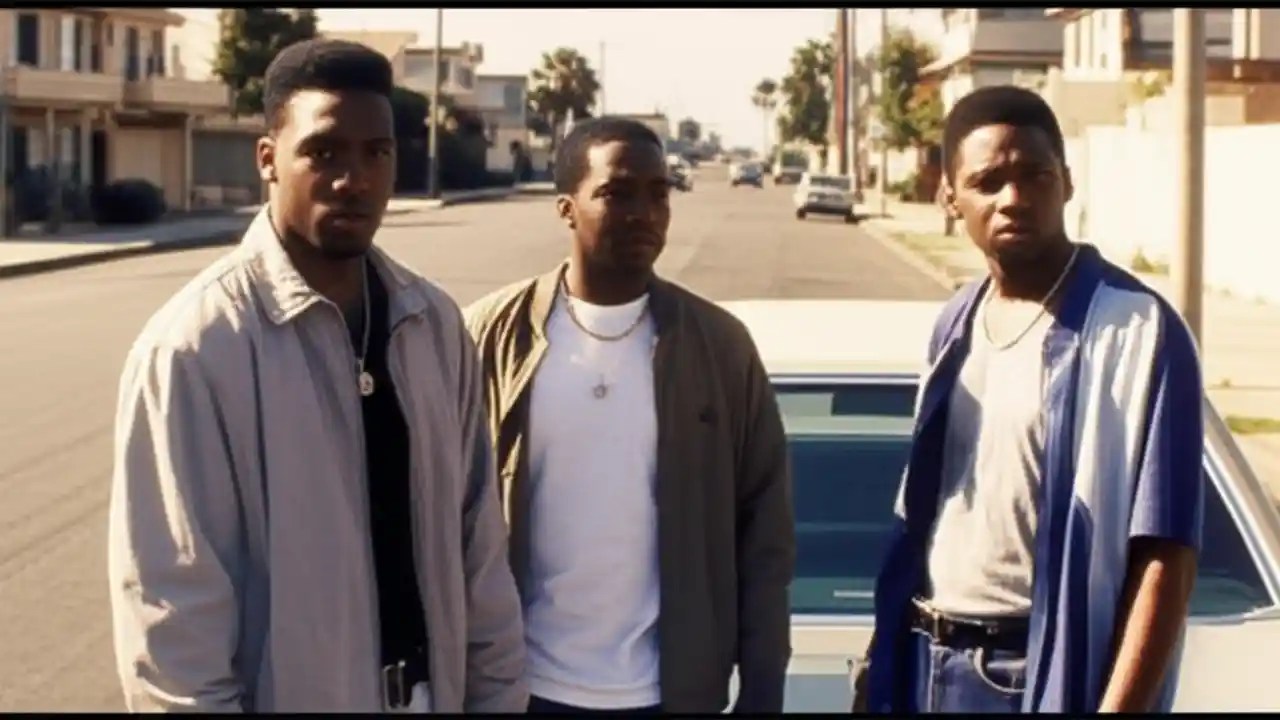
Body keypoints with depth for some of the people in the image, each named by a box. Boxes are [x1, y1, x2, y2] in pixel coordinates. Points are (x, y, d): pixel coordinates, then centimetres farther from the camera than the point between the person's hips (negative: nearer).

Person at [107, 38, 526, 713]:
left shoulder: (436, 324, 0)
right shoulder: (195, 345, -17)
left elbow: (477, 537, 4)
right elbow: (172, 602, -16)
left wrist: (497, 690, 4)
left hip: (433, 692, 5)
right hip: (287, 694, -5)